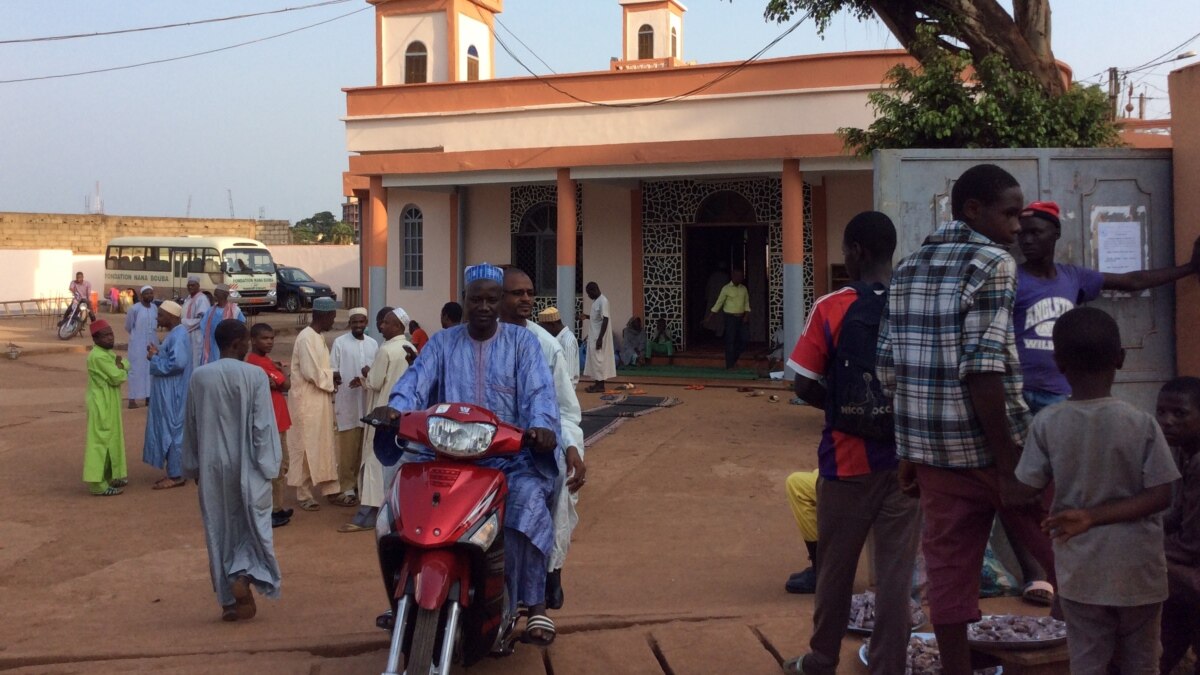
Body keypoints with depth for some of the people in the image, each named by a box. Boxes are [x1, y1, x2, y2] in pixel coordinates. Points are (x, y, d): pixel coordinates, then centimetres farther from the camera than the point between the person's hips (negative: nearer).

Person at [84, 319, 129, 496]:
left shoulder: (108, 352, 12)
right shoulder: (98, 356, -20)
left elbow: (126, 365, 9)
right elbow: (117, 377, -22)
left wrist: (119, 365, -10)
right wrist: (119, 367, -4)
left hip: (110, 403, 10)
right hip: (101, 405, -10)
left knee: (112, 439, 18)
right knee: (101, 441, -7)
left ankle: (110, 477, 29)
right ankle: (99, 485, -5)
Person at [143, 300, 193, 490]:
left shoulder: (178, 335, -19)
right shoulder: (174, 333, 12)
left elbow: (177, 363, -29)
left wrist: (154, 358, -16)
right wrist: (158, 354, 3)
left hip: (173, 394, -10)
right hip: (167, 393, 10)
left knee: (172, 430, -4)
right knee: (168, 430, 14)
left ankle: (176, 475, 3)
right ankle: (174, 472, 20)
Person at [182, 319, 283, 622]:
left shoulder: (199, 377, -1)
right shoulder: (255, 375, -12)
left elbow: (191, 425, 6)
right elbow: (263, 425, -12)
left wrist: (193, 466, 16)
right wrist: (268, 465, -4)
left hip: (211, 467, 3)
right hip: (247, 465, -3)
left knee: (219, 530, 11)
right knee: (253, 526, 12)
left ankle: (229, 600, 15)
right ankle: (242, 577, -10)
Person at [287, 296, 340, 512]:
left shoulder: (318, 337, 11)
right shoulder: (306, 338, -18)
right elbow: (311, 373, -22)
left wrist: (330, 376, -1)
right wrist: (332, 377, -9)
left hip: (320, 399, 9)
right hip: (306, 400, -9)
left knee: (324, 445, 13)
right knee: (306, 447, 1)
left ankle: (329, 488, 21)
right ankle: (304, 494, 10)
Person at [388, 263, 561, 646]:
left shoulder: (521, 342, 9)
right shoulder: (442, 344, 15)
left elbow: (539, 391, -6)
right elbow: (415, 381, -1)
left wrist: (542, 425, -29)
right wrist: (396, 409, -24)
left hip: (510, 453, -2)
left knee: (528, 499, -31)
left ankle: (536, 604, -22)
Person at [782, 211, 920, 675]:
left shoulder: (831, 308, -10)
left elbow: (805, 388, -9)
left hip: (848, 459, -1)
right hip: (905, 458, 2)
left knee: (835, 568, 14)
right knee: (897, 570, 7)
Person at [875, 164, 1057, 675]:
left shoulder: (907, 269, 11)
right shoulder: (992, 265, -11)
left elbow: (889, 370, 11)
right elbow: (983, 371, -20)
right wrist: (1010, 469, -18)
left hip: (930, 450, 6)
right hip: (987, 446, -6)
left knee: (947, 572, 9)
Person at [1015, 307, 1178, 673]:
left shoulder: (1046, 424, -11)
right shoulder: (1142, 423, -10)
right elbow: (1160, 497, -13)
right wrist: (1095, 516, -13)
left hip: (1080, 571, 0)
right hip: (1138, 568, 0)